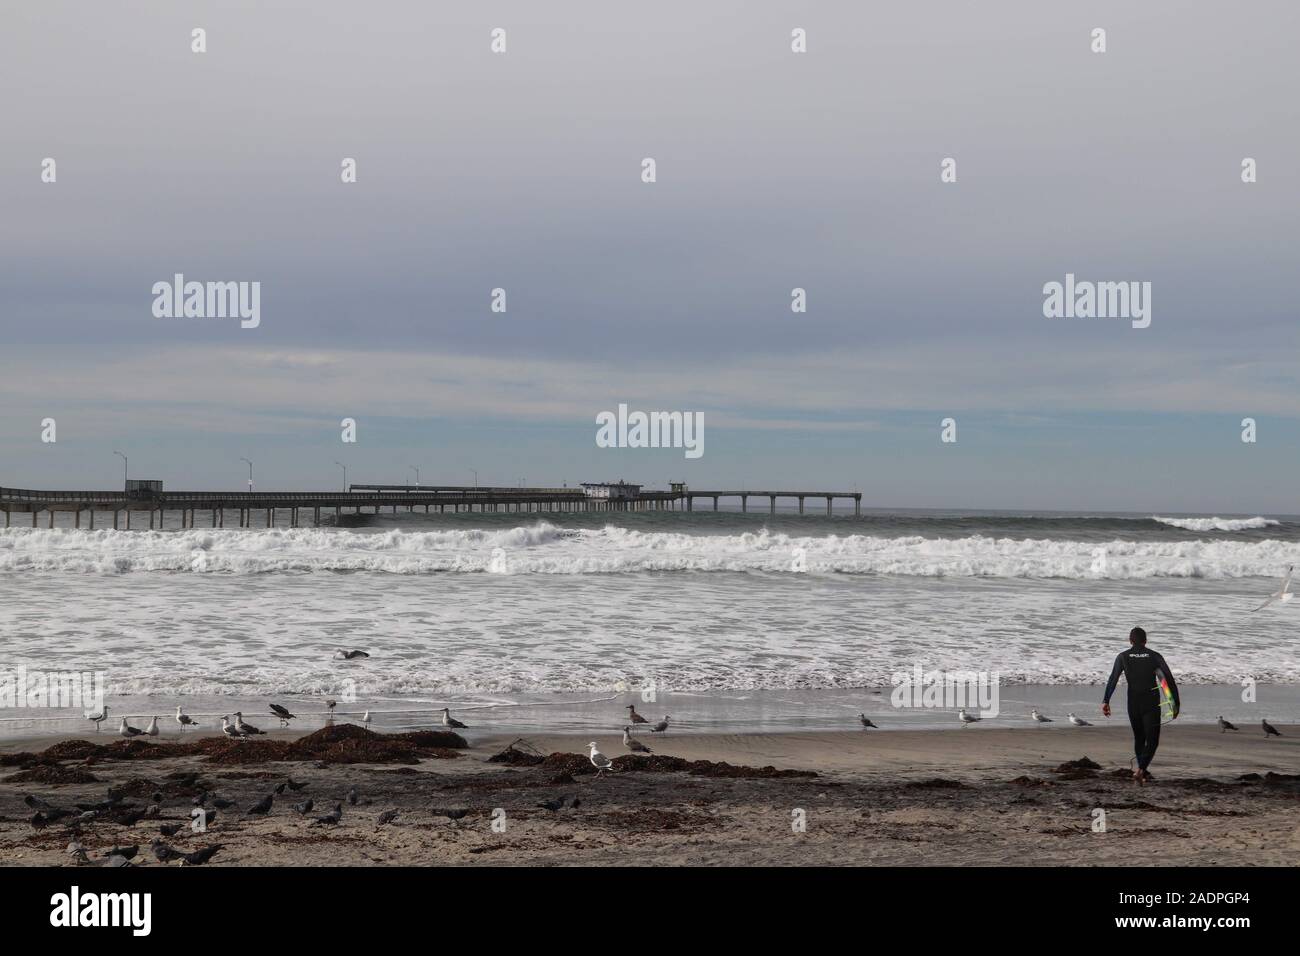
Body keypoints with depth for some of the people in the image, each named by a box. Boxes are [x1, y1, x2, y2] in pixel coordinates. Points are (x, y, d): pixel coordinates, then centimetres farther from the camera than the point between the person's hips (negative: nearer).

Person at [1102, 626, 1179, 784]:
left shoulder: (1123, 657, 3)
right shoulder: (1154, 656, 2)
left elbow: (1113, 679, -8)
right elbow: (1169, 679, -2)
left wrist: (1105, 701, -12)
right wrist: (1175, 704, 2)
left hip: (1133, 704, 2)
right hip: (1152, 704, -2)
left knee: (1139, 738, 19)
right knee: (1152, 741, 1)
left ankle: (1143, 772, 25)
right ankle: (1140, 770, -19)